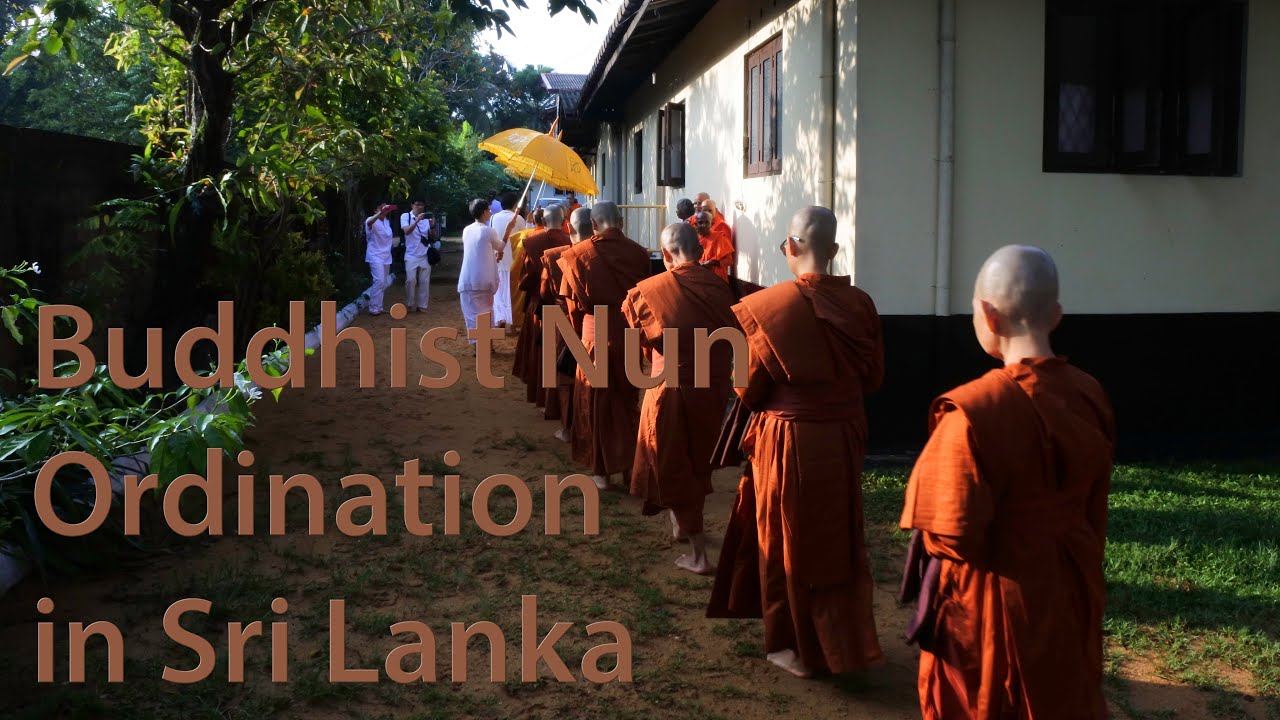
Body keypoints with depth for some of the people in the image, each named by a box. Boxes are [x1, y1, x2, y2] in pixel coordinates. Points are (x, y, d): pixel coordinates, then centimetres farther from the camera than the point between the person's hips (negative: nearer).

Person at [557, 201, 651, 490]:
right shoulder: (639, 253, -4)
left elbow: (573, 302, -3)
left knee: (597, 402, 10)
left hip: (596, 333, -2)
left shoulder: (578, 254, -8)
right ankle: (630, 464, 21)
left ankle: (601, 469, 14)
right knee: (629, 400, 16)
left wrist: (578, 331, 13)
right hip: (631, 332, 2)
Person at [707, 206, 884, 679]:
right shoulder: (859, 304, -6)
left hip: (785, 441, -4)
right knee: (838, 540, 18)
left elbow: (748, 389, -10)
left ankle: (799, 648, 24)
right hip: (843, 439, 4)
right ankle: (845, 644, 29)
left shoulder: (766, 306, -16)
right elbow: (873, 377, 4)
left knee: (788, 542, 12)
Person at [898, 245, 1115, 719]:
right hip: (1071, 595, 6)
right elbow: (1093, 513, 7)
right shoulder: (1090, 396, -5)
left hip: (994, 604, -5)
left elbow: (951, 536, -21)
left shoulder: (976, 409, -26)